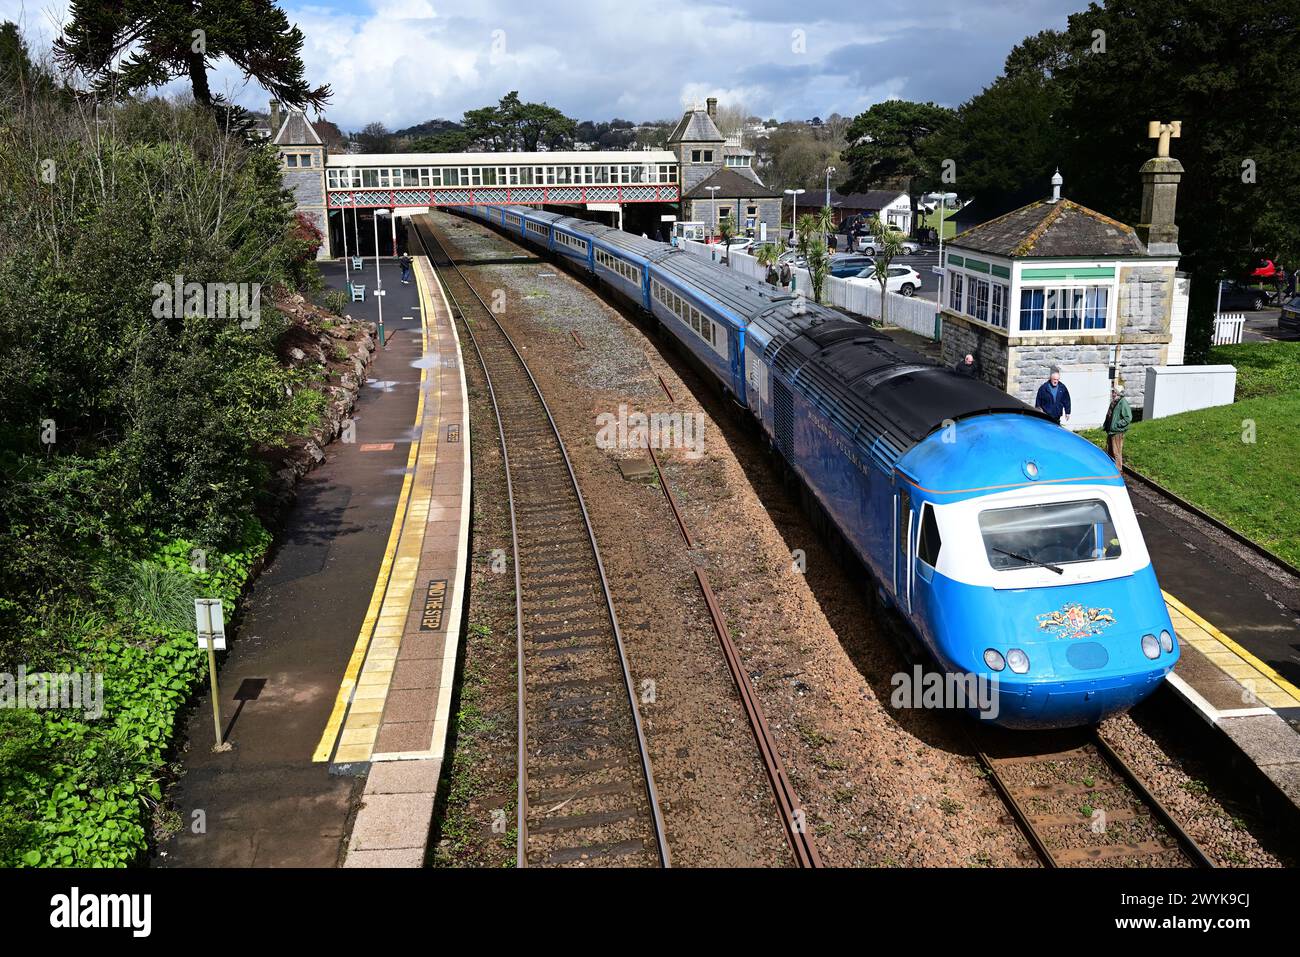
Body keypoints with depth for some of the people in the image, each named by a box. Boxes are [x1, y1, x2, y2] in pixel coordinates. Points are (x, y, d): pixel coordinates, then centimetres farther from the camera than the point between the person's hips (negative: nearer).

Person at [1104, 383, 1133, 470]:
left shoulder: (1123, 402, -18)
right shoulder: (1113, 402, 9)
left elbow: (1128, 418, -21)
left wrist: (1117, 425, -21)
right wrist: (1107, 426, 12)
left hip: (1117, 432, -9)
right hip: (1110, 431, 9)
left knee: (1116, 452, 1)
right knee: (1109, 450, 19)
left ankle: (1118, 469, 12)